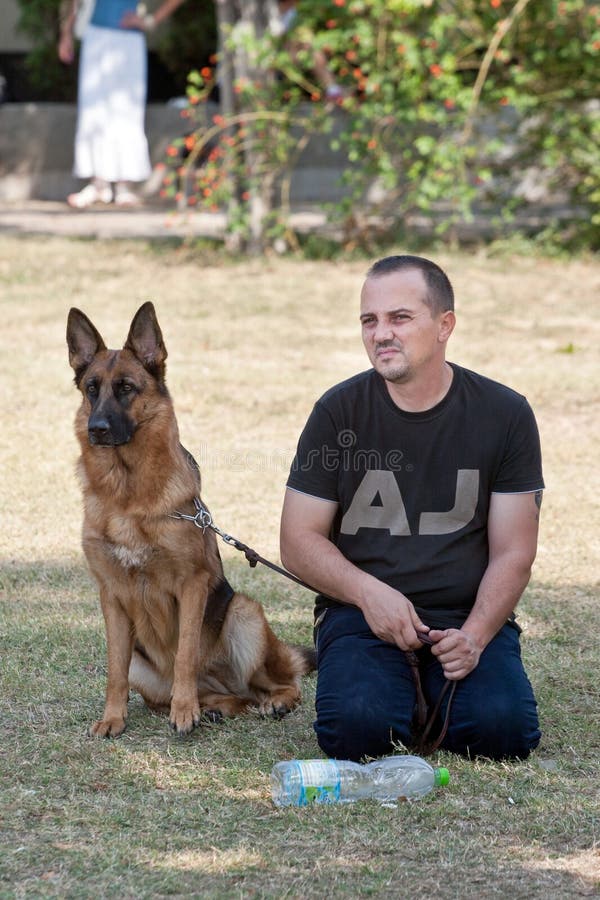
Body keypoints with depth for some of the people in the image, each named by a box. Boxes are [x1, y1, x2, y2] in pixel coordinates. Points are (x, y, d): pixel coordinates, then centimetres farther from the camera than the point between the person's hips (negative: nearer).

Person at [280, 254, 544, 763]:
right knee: (358, 726, -29)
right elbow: (299, 541, 1)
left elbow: (513, 553, 0)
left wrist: (475, 634, -17)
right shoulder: (339, 411, 0)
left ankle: (438, 692, 8)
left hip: (468, 615, 1)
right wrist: (367, 592, -18)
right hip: (361, 613, 0)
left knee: (502, 728, -27)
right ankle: (400, 690, 7)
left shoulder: (504, 415, 1)